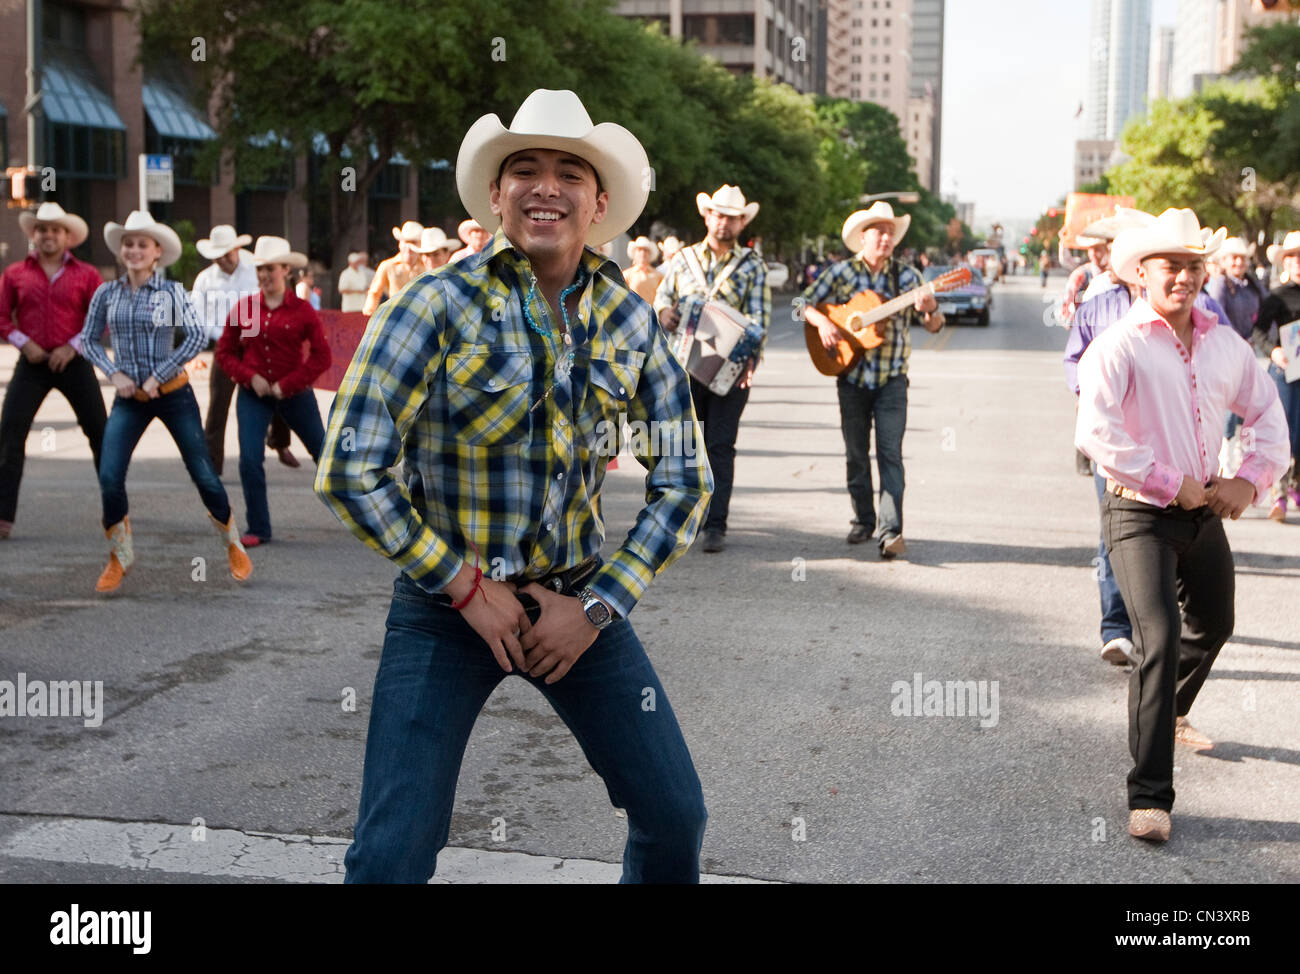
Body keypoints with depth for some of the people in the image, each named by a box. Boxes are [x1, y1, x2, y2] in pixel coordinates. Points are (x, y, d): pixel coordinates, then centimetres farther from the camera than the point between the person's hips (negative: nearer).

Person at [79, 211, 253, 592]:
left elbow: (197, 336, -15)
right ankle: (120, 557, 9)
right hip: (129, 399, 2)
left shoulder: (172, 292, -6)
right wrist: (114, 373, -5)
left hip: (173, 393, -2)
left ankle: (233, 547, 21)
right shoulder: (107, 294, 3)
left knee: (204, 475, -1)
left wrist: (158, 377, -16)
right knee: (109, 477, -11)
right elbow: (89, 340, 11)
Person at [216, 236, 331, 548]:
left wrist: (287, 384, -14)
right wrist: (250, 377, -10)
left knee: (323, 452, 9)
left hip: (294, 393, -1)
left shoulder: (302, 310, -6)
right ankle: (258, 529, 4)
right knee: (249, 460, -9)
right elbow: (225, 352, 6)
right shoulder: (243, 307, 0)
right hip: (253, 394, 1)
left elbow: (322, 356, -6)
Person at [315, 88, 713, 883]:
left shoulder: (631, 320, -1)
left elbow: (684, 482, 4)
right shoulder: (440, 305, -12)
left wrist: (597, 606, -5)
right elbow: (350, 469, -14)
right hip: (447, 604, -3)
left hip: (580, 598, 3)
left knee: (676, 816, 5)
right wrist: (465, 586, -12)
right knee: (392, 855, -7)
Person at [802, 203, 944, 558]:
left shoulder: (906, 275, 3)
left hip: (891, 379, -1)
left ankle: (890, 531, -15)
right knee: (856, 454, 8)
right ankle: (863, 520, 23)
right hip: (851, 376, 1)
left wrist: (930, 309, -21)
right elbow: (806, 303, 5)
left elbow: (934, 326, 2)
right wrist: (822, 322, -16)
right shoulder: (842, 272, 2)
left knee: (890, 453, -10)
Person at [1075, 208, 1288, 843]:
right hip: (1139, 513, -7)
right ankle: (1149, 797, -15)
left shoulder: (1224, 344, 6)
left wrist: (1252, 479, 2)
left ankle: (1169, 715, 54)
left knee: (1213, 626, 23)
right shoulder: (1120, 344, -14)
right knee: (1160, 638, -20)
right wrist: (1172, 484, -21)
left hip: (1203, 510, 7)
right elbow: (1096, 434, -26)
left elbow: (1267, 411, 19)